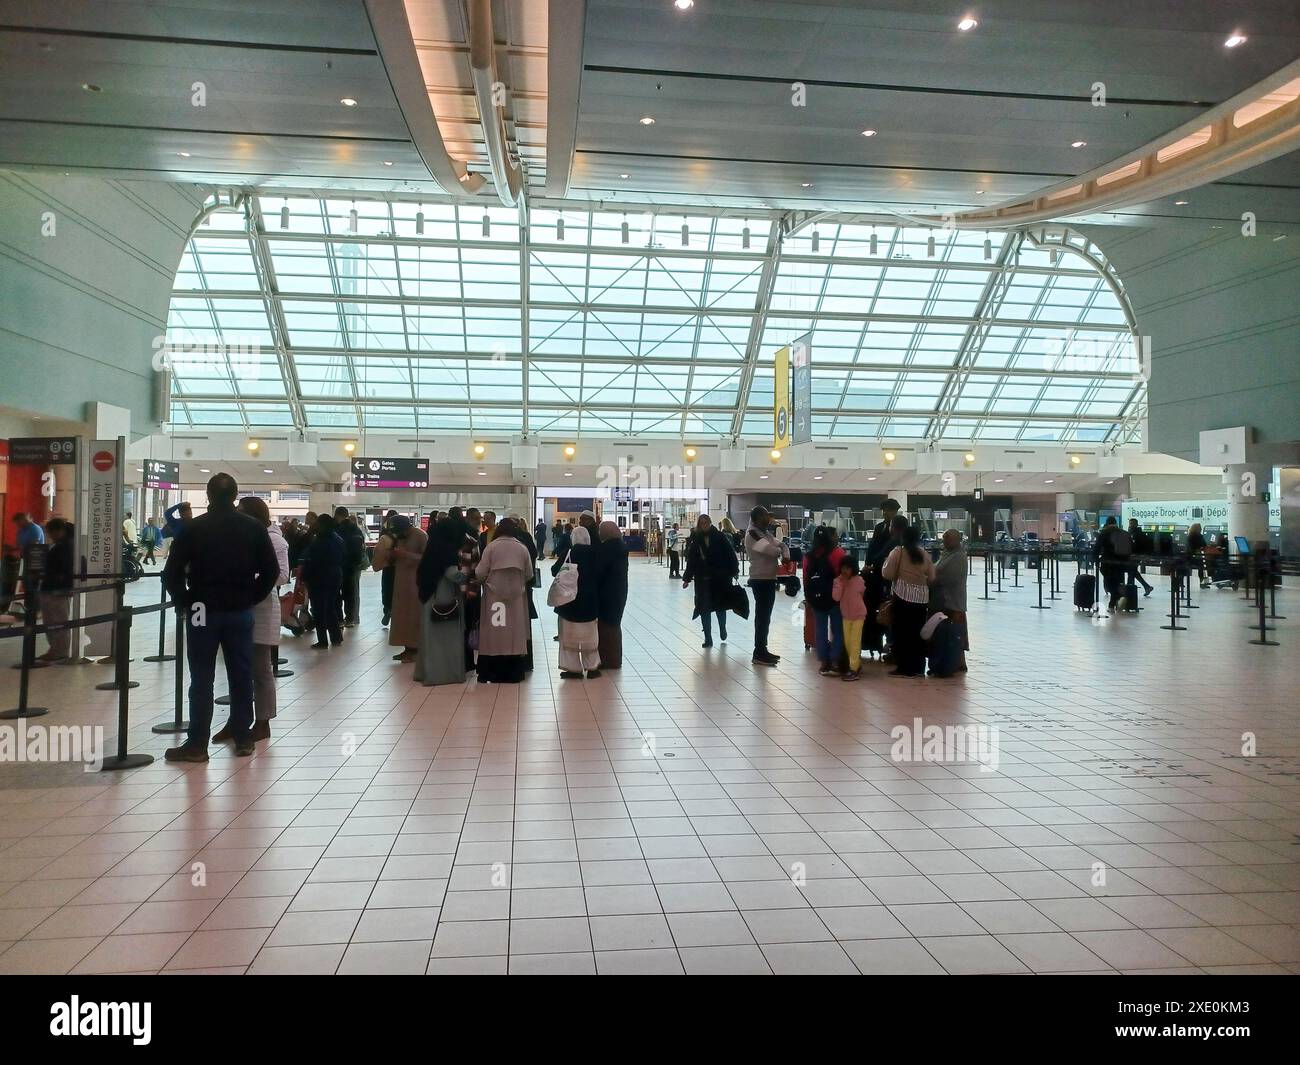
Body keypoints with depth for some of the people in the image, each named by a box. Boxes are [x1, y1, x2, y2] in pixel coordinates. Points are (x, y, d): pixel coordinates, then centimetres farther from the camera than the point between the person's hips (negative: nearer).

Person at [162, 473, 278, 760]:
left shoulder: (193, 528, -4)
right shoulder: (253, 528, 1)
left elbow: (172, 572, -7)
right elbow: (271, 570, 0)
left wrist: (185, 602, 6)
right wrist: (251, 598, 9)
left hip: (203, 611, -2)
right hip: (240, 612, 2)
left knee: (201, 679, 2)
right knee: (241, 676, 8)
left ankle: (197, 744, 4)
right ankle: (243, 738, 14)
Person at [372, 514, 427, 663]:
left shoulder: (421, 536, -12)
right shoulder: (399, 537, 10)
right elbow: (397, 560, 17)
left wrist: (406, 555, -23)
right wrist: (391, 555, -4)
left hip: (416, 581, -7)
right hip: (401, 580, 7)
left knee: (414, 614, -4)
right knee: (403, 614, 7)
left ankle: (415, 650, 2)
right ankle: (407, 648, 14)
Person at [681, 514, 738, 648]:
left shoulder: (719, 537, -4)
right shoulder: (695, 541, 3)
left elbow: (730, 554, -5)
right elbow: (691, 561, 6)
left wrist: (734, 571, -10)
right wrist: (687, 578, 5)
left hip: (720, 578, -2)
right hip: (703, 580, 2)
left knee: (720, 605, 9)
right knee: (704, 608, 1)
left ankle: (722, 629, 37)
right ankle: (708, 638, 8)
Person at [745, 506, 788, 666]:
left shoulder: (766, 533, 15)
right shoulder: (752, 534, -15)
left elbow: (781, 545, 14)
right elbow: (769, 549, -25)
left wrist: (785, 555, -9)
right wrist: (780, 552, -3)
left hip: (769, 579, 10)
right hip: (760, 580, -10)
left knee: (765, 616, 16)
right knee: (762, 616, -6)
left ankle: (763, 650, 25)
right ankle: (758, 654, -1)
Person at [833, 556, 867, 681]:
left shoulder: (859, 580, -11)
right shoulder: (838, 580, -6)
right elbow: (836, 597, -19)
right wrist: (840, 582, -21)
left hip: (858, 615, -4)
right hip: (845, 615, 4)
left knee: (855, 641, -7)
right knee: (847, 642, 10)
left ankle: (854, 669, -8)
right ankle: (857, 664, 25)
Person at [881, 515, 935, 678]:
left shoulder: (898, 552, -6)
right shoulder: (925, 554, 6)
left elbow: (887, 574, -5)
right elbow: (931, 577, 8)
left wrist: (886, 561, 12)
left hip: (902, 597, -4)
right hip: (921, 597, 4)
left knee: (901, 632, 3)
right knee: (917, 632, 11)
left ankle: (903, 668, 4)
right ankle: (918, 668, 16)